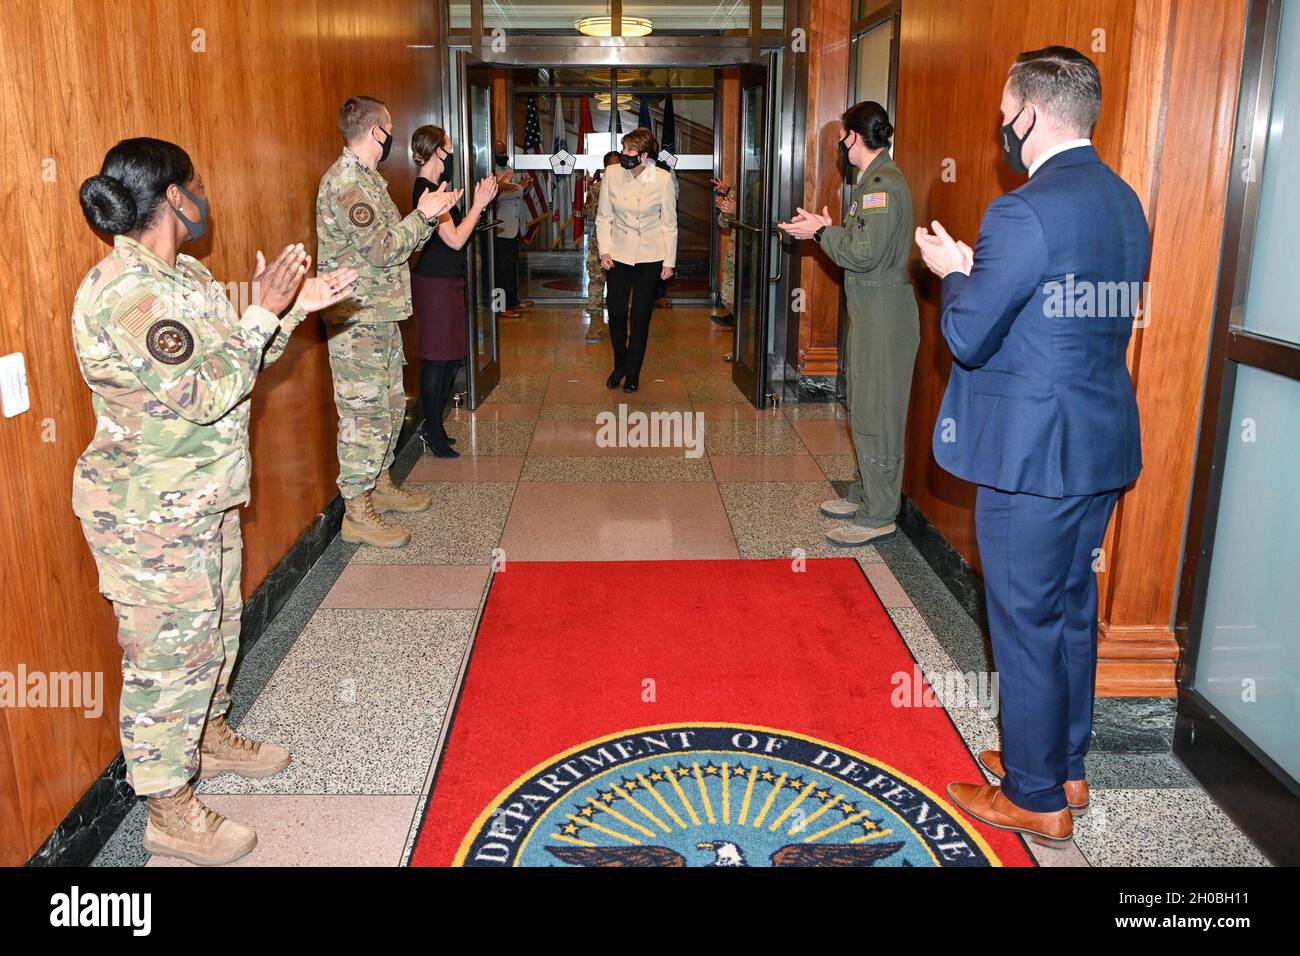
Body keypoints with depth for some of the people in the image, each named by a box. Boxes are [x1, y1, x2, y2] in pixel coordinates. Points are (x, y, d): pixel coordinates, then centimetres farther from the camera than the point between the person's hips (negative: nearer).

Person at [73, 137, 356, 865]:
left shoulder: (185, 273, 7)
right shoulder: (125, 294, -24)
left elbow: (238, 362, 13)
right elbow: (203, 395, -27)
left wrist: (293, 310, 1)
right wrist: (265, 312, -22)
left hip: (205, 497, 10)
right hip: (151, 513, -9)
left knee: (215, 626, 24)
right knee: (167, 652, 3)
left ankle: (210, 736, 46)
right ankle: (171, 813, 20)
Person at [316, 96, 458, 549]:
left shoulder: (366, 177, 16)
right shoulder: (345, 182, -17)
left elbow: (393, 242, 17)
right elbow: (383, 249, -23)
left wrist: (427, 214, 6)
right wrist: (423, 214, -12)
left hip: (382, 316, 10)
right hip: (356, 321, -10)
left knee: (389, 405, 18)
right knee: (365, 414, -6)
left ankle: (380, 485, 32)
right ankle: (357, 513, 3)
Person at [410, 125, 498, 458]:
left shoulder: (433, 186, 14)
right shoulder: (427, 189, -17)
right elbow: (455, 240, -20)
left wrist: (480, 202, 13)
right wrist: (479, 204, -14)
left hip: (446, 280, 11)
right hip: (435, 283, -11)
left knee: (448, 357, 15)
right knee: (437, 359, -3)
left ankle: (432, 427, 24)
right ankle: (434, 434, 6)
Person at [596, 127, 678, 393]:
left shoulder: (663, 179, -10)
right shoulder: (612, 174, -6)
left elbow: (669, 223, -2)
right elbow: (604, 217, 3)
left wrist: (669, 261, -2)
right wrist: (604, 251, -6)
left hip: (650, 256, -1)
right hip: (618, 253, 1)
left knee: (641, 315, 4)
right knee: (616, 312, 2)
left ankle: (633, 372, 19)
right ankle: (619, 364, 25)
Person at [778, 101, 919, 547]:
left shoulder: (883, 183, -18)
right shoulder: (874, 179, 15)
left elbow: (864, 254, -24)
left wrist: (821, 233, -11)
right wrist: (827, 228, 9)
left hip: (884, 316, -11)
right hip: (871, 310, 11)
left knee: (876, 415, -4)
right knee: (865, 408, 18)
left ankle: (877, 515, 4)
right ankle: (864, 493, 31)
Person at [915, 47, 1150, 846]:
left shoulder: (1025, 213, -20)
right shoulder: (1124, 202, 9)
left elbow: (968, 336, -17)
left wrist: (954, 273, 2)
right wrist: (981, 268, 10)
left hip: (1033, 454, -9)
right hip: (1103, 444, 9)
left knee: (1026, 623, 5)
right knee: (1072, 610, 20)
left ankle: (1036, 799, 21)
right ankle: (1065, 765, 37)